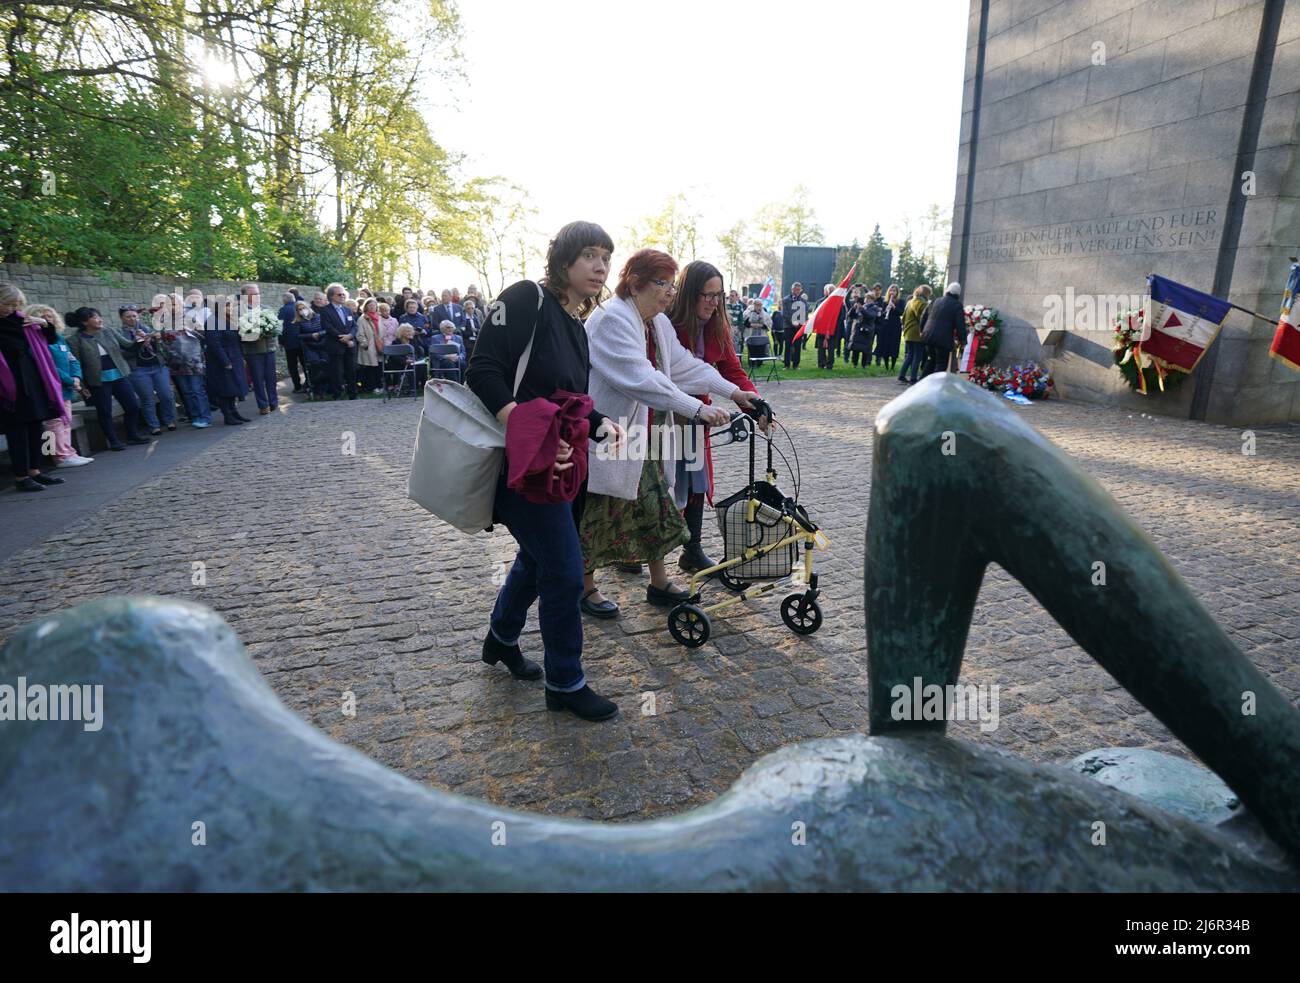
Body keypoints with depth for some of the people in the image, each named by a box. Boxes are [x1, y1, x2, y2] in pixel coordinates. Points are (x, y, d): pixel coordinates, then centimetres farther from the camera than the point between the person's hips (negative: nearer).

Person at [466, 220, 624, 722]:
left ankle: (501, 639, 48)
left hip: (558, 464, 10)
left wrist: (600, 423, -2)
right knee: (565, 572, -4)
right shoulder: (528, 298, -14)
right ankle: (565, 684, 16)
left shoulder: (576, 327, 12)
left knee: (538, 558, 23)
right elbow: (484, 371, -22)